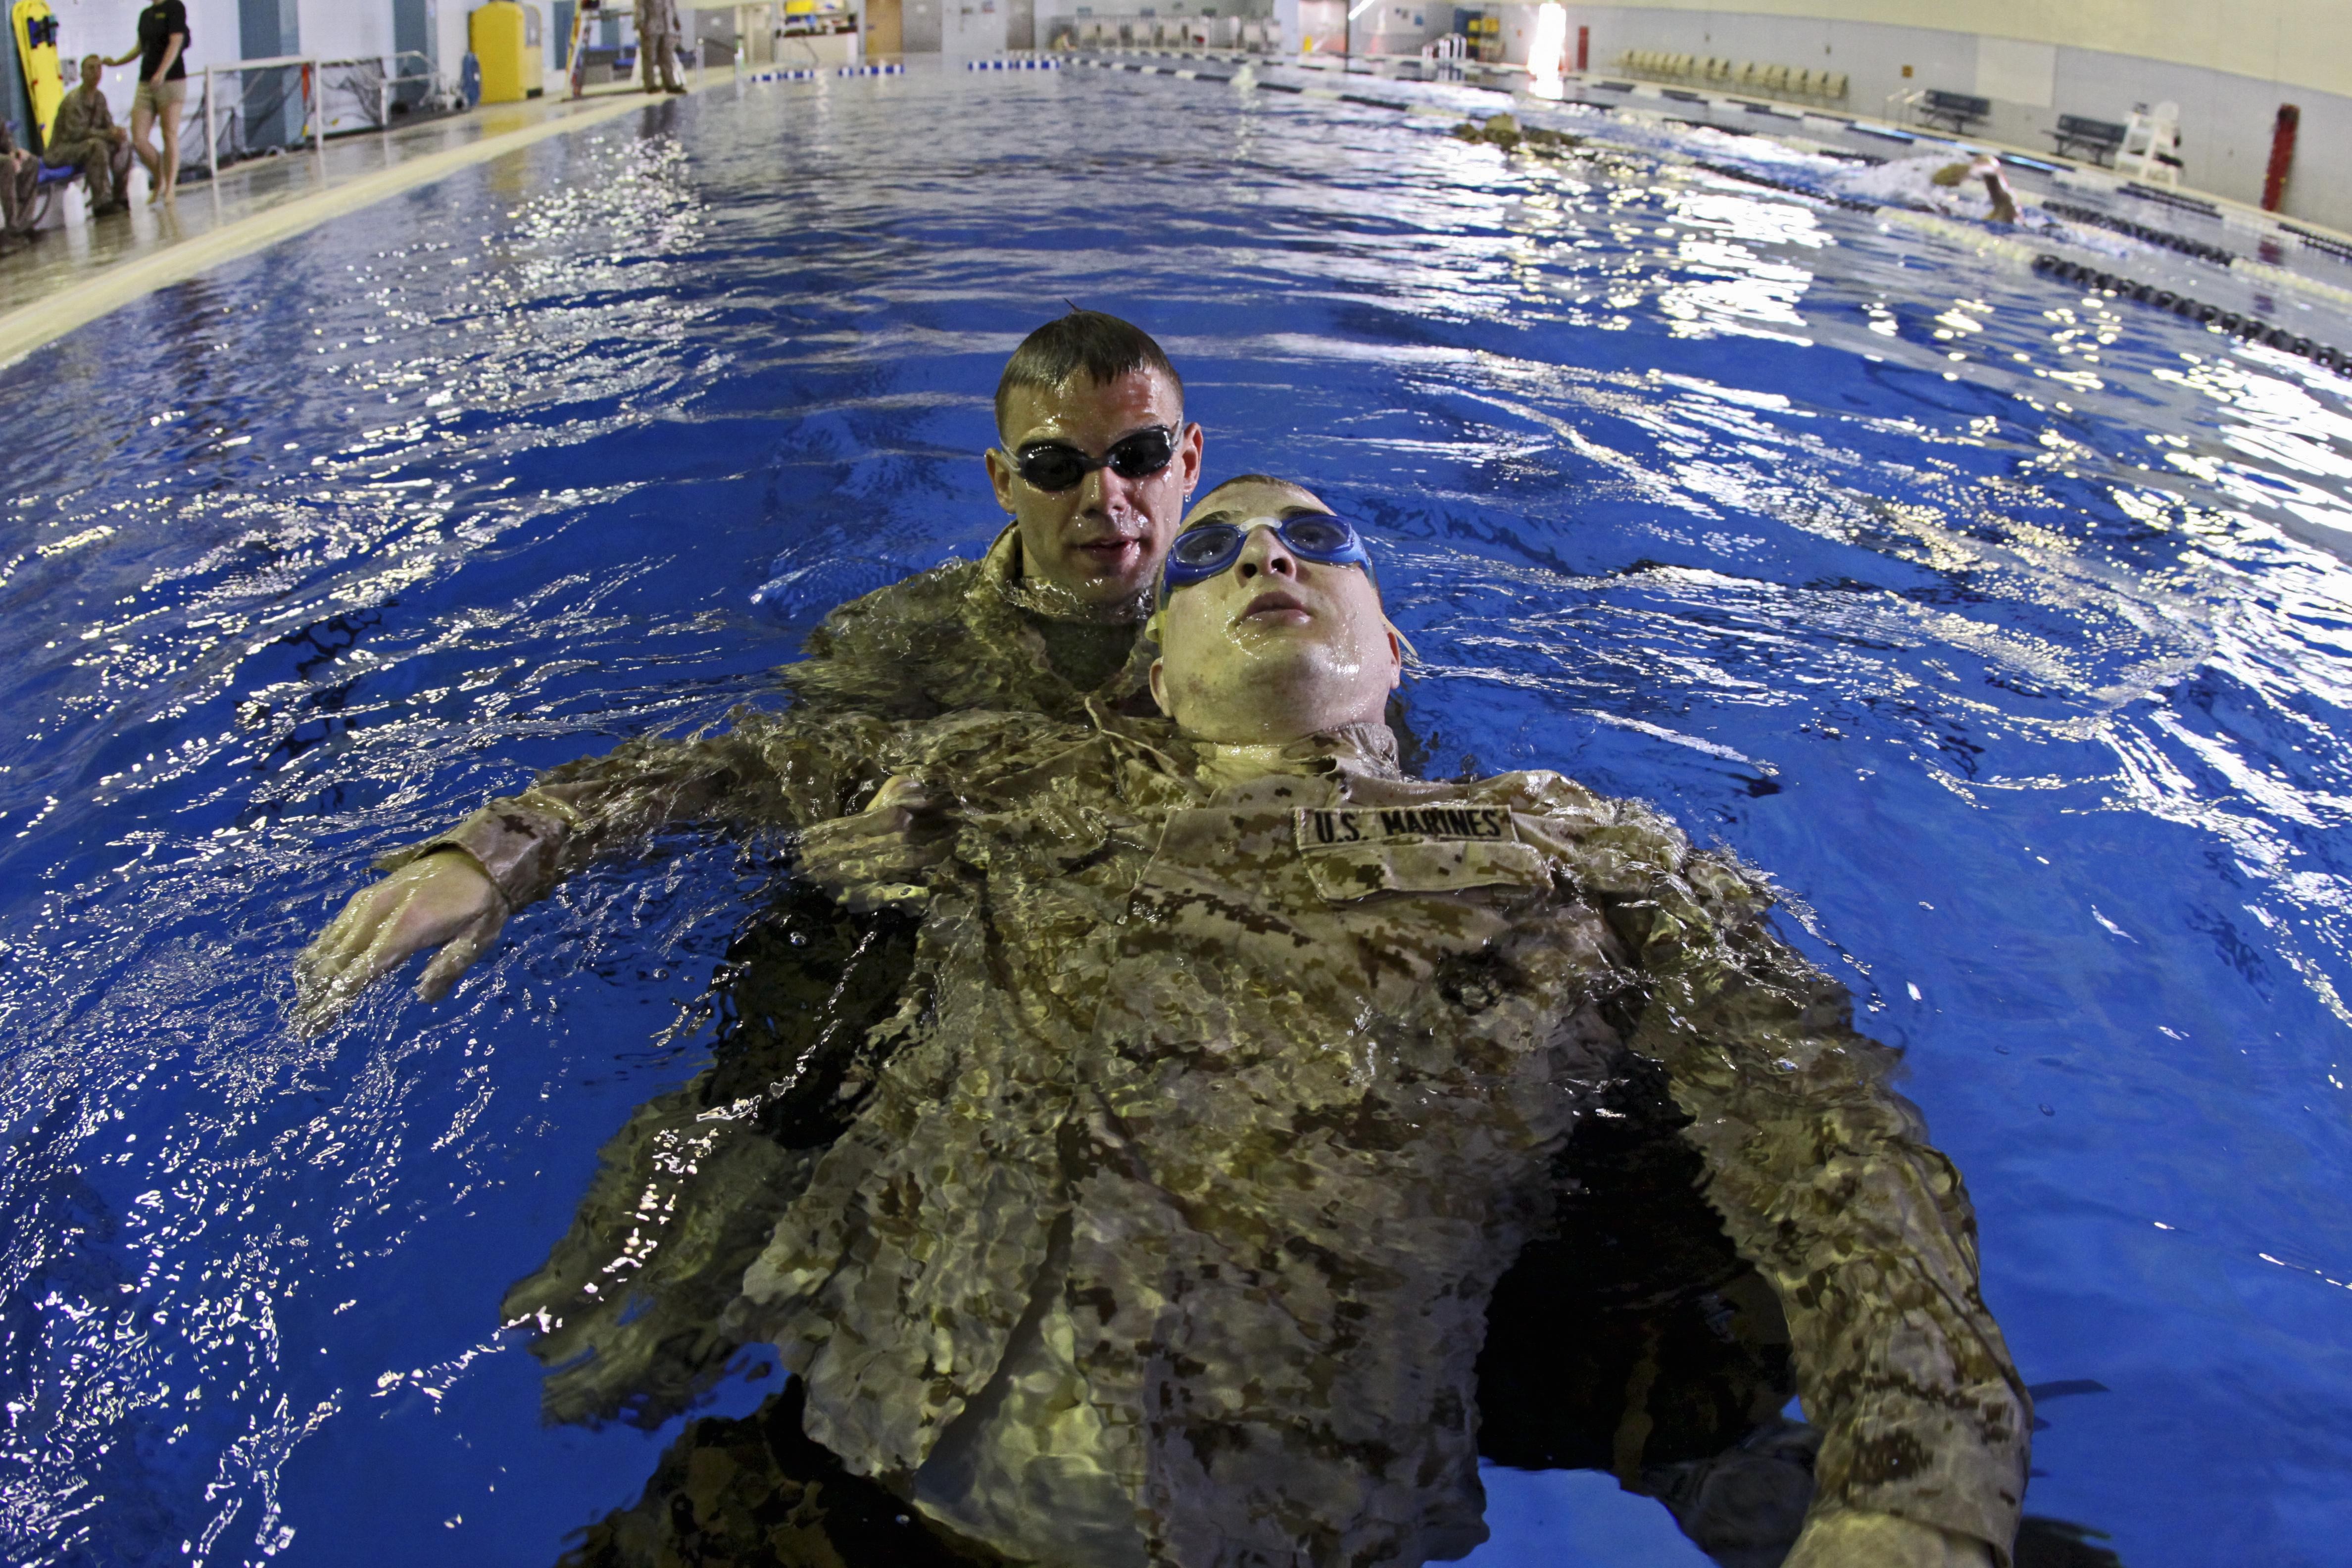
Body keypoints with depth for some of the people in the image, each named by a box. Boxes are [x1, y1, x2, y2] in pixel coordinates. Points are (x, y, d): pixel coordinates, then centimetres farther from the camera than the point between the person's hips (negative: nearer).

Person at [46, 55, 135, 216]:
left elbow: (108, 125, 8)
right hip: (61, 150, -8)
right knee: (97, 145, -34)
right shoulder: (74, 100, -19)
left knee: (124, 143, -6)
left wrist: (117, 131, -17)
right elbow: (76, 132, -28)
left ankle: (121, 197, -5)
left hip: (83, 145, 8)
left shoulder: (100, 97, 7)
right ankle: (103, 203, -35)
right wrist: (109, 134, -32)